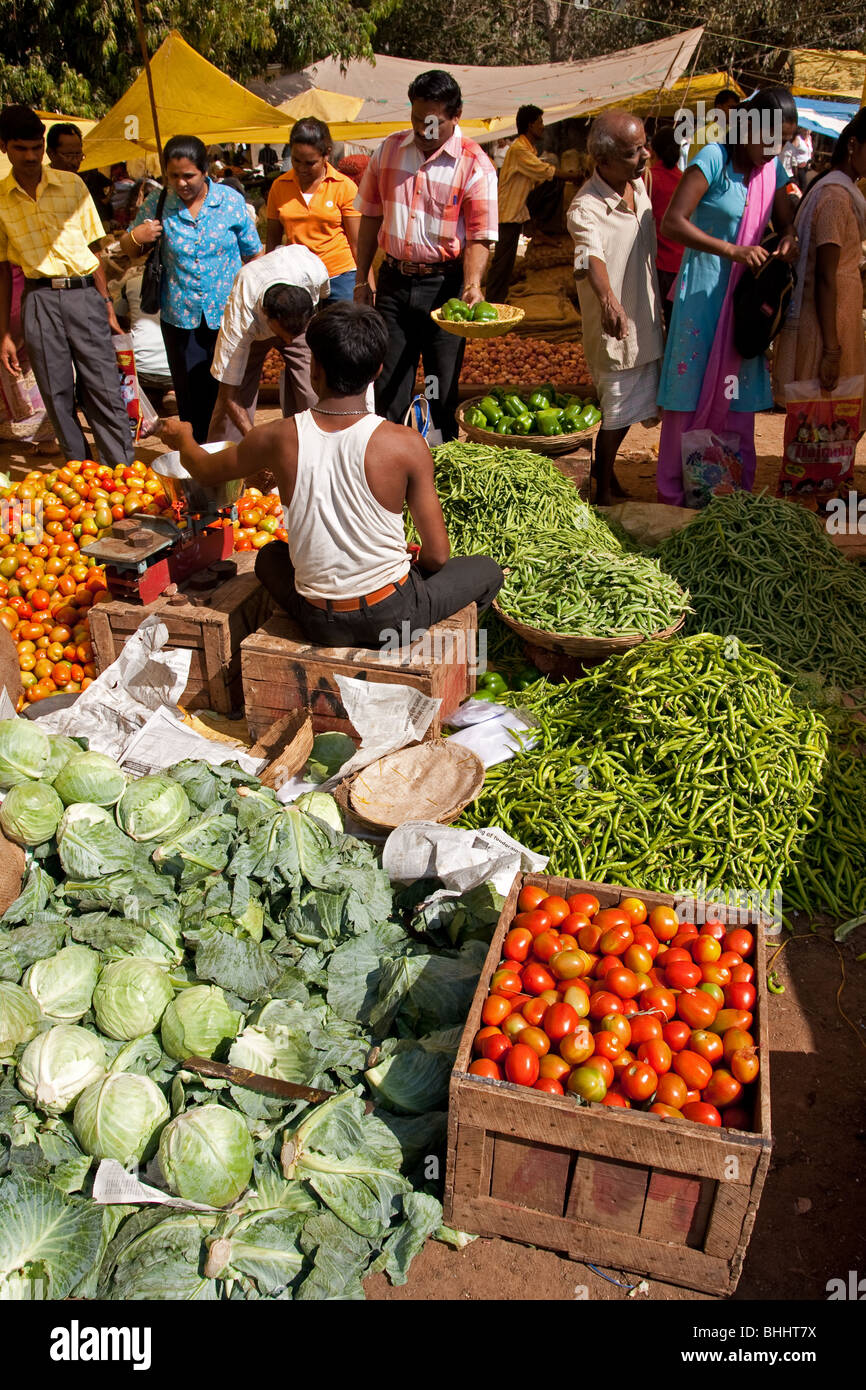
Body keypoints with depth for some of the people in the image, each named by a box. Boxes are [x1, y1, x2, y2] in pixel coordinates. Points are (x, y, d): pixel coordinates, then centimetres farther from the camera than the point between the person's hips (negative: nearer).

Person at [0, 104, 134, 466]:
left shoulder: (71, 184, 6)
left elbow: (93, 250, 11)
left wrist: (107, 307, 4)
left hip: (84, 292, -1)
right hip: (39, 301, 1)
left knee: (105, 389, -6)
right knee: (57, 396, 4)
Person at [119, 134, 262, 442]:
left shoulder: (230, 200, -3)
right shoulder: (156, 205, 0)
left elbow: (253, 253, 5)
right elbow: (128, 250, 10)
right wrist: (136, 238, -13)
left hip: (228, 313, -1)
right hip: (180, 316, 1)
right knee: (192, 394, 8)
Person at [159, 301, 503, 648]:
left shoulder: (278, 439, -12)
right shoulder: (404, 444, -19)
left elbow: (206, 472, 10)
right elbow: (438, 555, -11)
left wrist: (182, 438, 33)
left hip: (319, 622, 2)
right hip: (392, 615, -1)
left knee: (270, 555, 34)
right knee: (486, 570, 24)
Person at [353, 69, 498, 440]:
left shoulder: (475, 165, -7)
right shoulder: (389, 149, 6)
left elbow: (479, 235, -11)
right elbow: (371, 216, 12)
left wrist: (472, 283, -29)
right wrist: (362, 280, 9)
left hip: (444, 284, -3)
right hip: (393, 280, 4)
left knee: (443, 386, 4)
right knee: (388, 383, 7)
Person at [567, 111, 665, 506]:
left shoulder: (639, 183, 1)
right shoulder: (586, 207, -24)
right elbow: (591, 255, -44)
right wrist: (609, 299, -61)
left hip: (646, 319, 8)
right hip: (614, 324, -8)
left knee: (632, 405, 18)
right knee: (617, 410, -1)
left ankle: (603, 468, 37)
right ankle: (604, 491, 15)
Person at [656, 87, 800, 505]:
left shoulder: (772, 168, 8)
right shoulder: (714, 159, -12)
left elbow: (785, 222, 18)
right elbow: (672, 223, -21)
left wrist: (789, 239, -8)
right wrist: (733, 250, -27)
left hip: (745, 295, 6)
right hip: (703, 293, -6)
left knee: (738, 395, 8)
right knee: (691, 393, -1)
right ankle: (674, 494, 10)